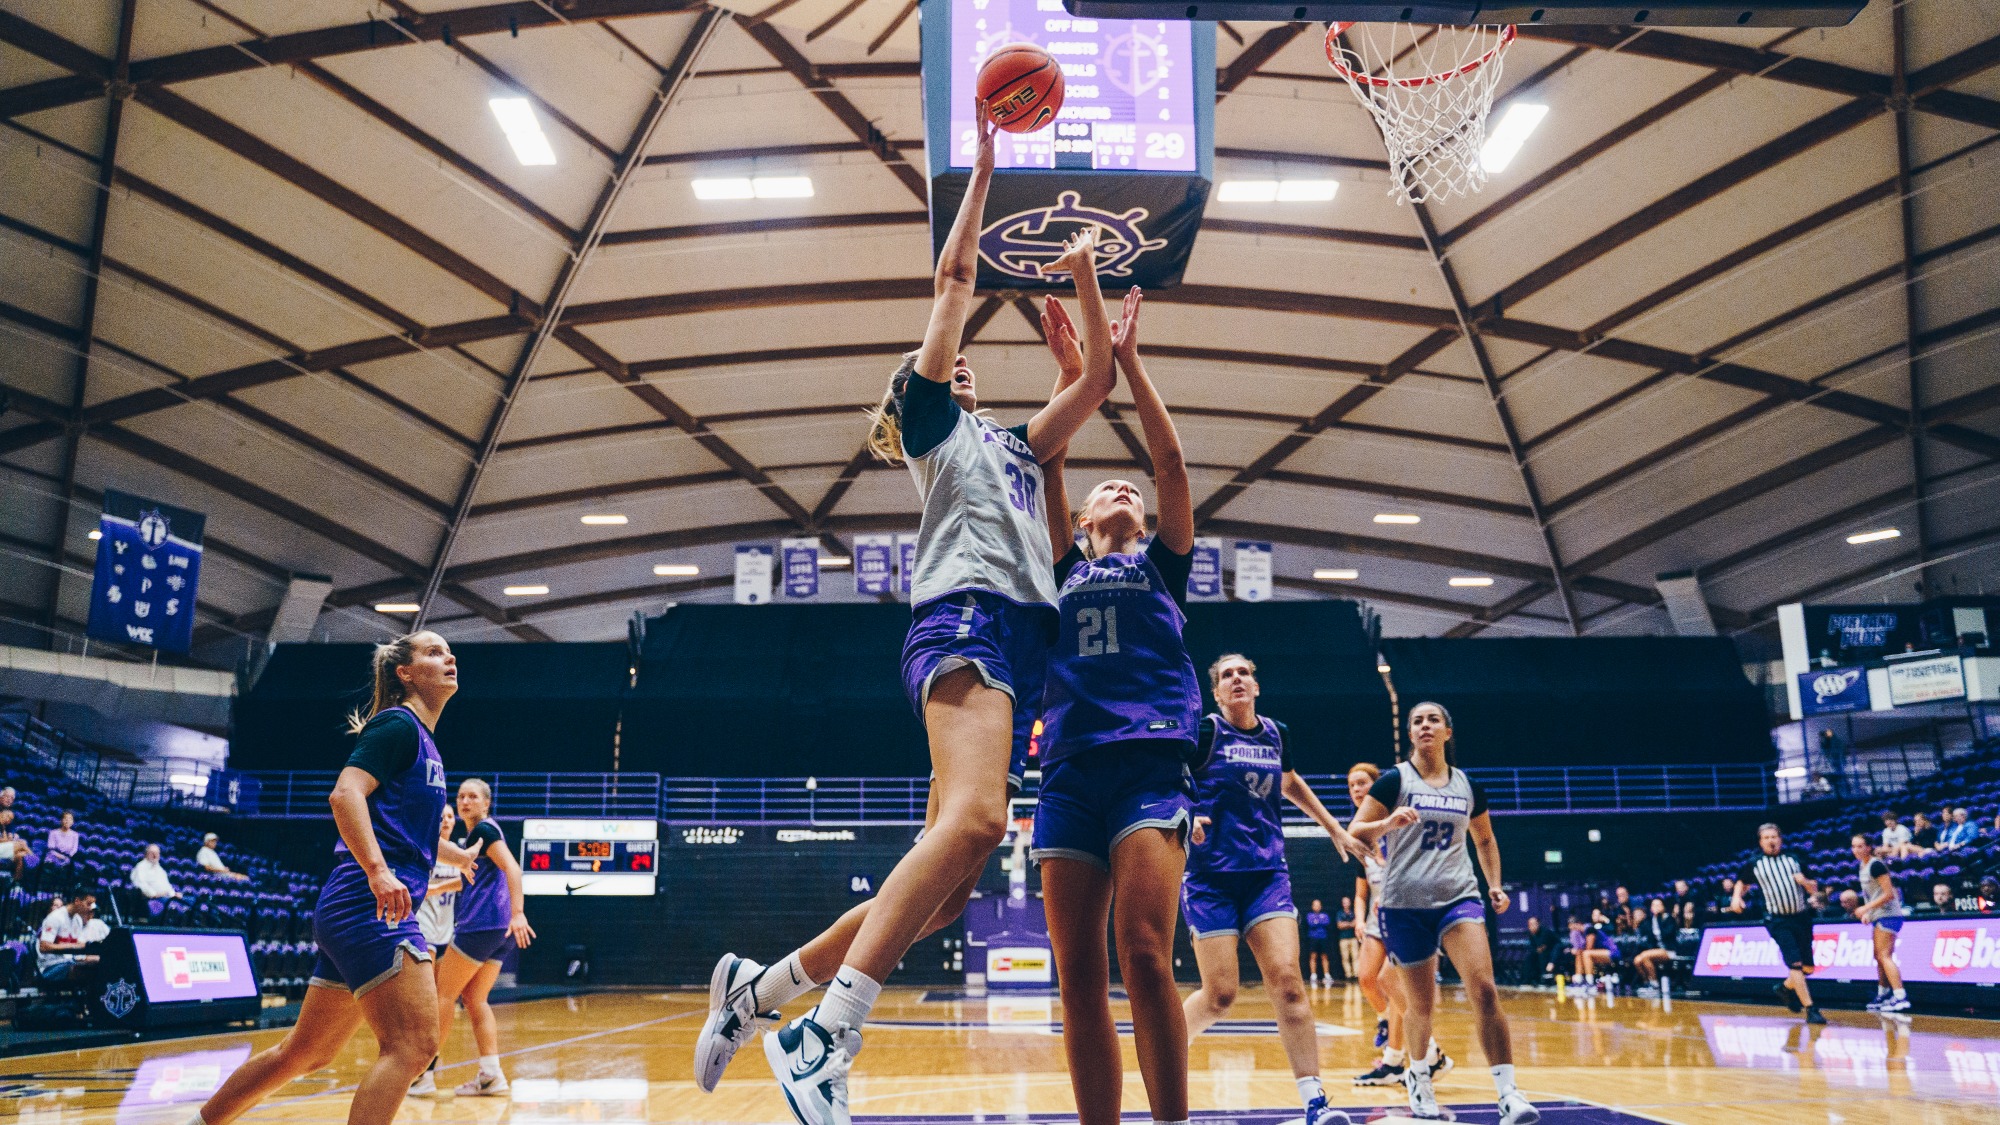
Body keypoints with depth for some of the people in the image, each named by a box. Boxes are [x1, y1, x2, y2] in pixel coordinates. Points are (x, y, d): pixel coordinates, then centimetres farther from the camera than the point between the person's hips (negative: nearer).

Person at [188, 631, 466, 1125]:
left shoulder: (423, 742, 22)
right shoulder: (398, 723, -5)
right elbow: (345, 793, -19)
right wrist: (378, 872, -31)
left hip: (355, 912, 10)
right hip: (371, 905, -10)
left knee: (306, 1051, 18)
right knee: (412, 1043, -18)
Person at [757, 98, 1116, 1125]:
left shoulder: (1014, 446, 33)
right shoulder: (933, 422, 14)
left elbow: (1095, 381, 31)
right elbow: (954, 279, 12)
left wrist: (1085, 283, 27)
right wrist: (984, 164, 16)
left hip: (1018, 642, 8)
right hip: (963, 618, -8)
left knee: (960, 841, -1)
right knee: (974, 819, -29)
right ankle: (825, 1033, -31)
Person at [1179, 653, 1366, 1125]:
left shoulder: (1274, 733, 10)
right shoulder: (1206, 730, -5)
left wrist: (1336, 831, 30)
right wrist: (1187, 816, -26)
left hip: (1267, 873, 4)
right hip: (1212, 876, -4)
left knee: (1287, 983, -11)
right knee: (1220, 995, -6)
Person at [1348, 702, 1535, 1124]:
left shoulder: (1468, 786, 9)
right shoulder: (1394, 780, -1)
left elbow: (1485, 840, 24)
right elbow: (1354, 834, -5)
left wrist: (1495, 884, 12)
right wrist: (1389, 823, -23)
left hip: (1459, 896, 2)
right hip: (1405, 902, -2)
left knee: (1484, 989, -17)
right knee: (1420, 1003, 7)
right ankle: (1418, 1079, 33)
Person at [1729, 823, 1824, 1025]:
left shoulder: (1794, 860, 8)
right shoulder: (1755, 865, 4)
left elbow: (1815, 890, 12)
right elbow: (1742, 882, 20)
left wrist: (1804, 881, -9)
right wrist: (1736, 897, 0)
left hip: (1801, 917, 3)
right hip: (1778, 920, -3)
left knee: (1808, 967, 10)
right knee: (1795, 963, -15)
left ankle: (1786, 988, 37)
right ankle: (1810, 1010, -12)